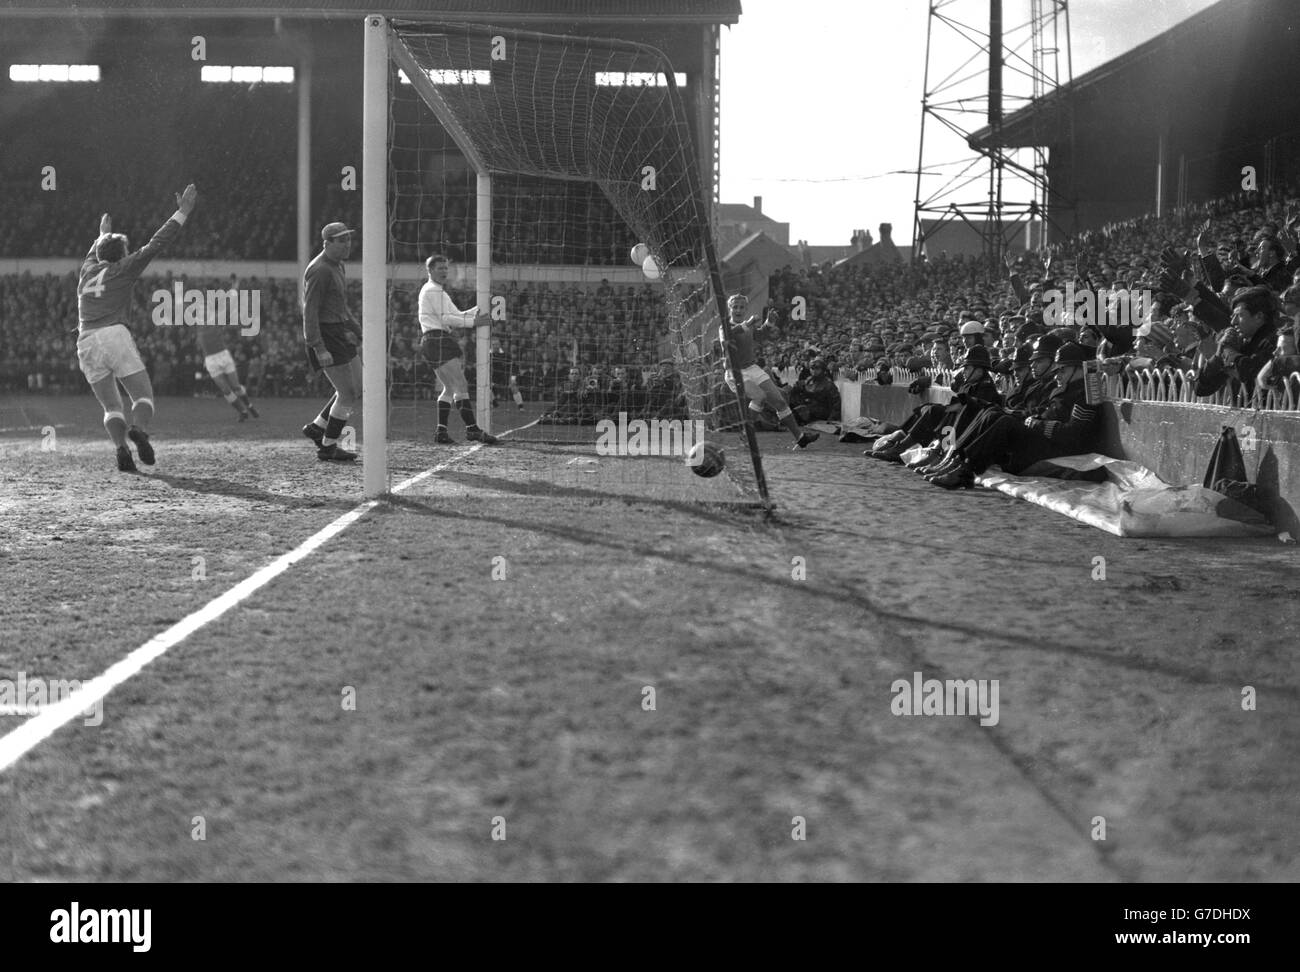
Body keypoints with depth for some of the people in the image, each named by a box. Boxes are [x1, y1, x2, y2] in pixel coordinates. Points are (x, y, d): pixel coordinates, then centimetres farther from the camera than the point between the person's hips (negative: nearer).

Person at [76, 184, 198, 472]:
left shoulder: (87, 270, 22)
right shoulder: (124, 269, 9)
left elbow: (93, 253, 47)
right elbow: (157, 243, 7)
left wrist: (103, 234, 67)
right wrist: (183, 212, 11)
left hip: (86, 343, 5)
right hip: (114, 335, -5)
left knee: (111, 407, 7)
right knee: (143, 395, -1)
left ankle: (121, 448, -18)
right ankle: (139, 430, -33)